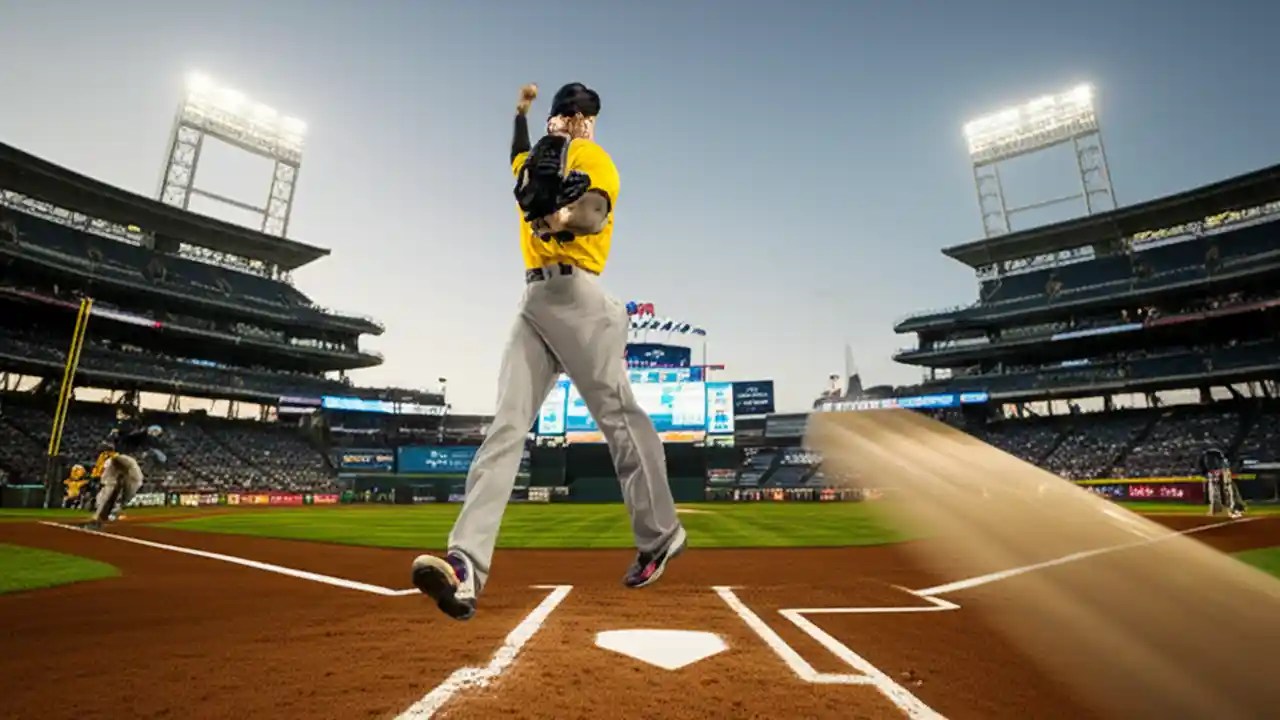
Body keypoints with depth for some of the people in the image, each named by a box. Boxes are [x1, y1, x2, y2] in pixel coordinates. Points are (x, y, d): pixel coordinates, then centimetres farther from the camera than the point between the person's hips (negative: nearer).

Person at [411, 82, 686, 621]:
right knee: (506, 425, -9)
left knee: (618, 415, -7)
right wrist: (520, 111, 47)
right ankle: (466, 565, -16)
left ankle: (661, 537, 9)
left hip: (575, 295, -7)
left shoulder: (591, 156, 6)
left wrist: (566, 216, -35)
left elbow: (596, 210, -15)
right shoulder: (540, 158, 29)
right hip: (533, 301, 7)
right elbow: (519, 160, 54)